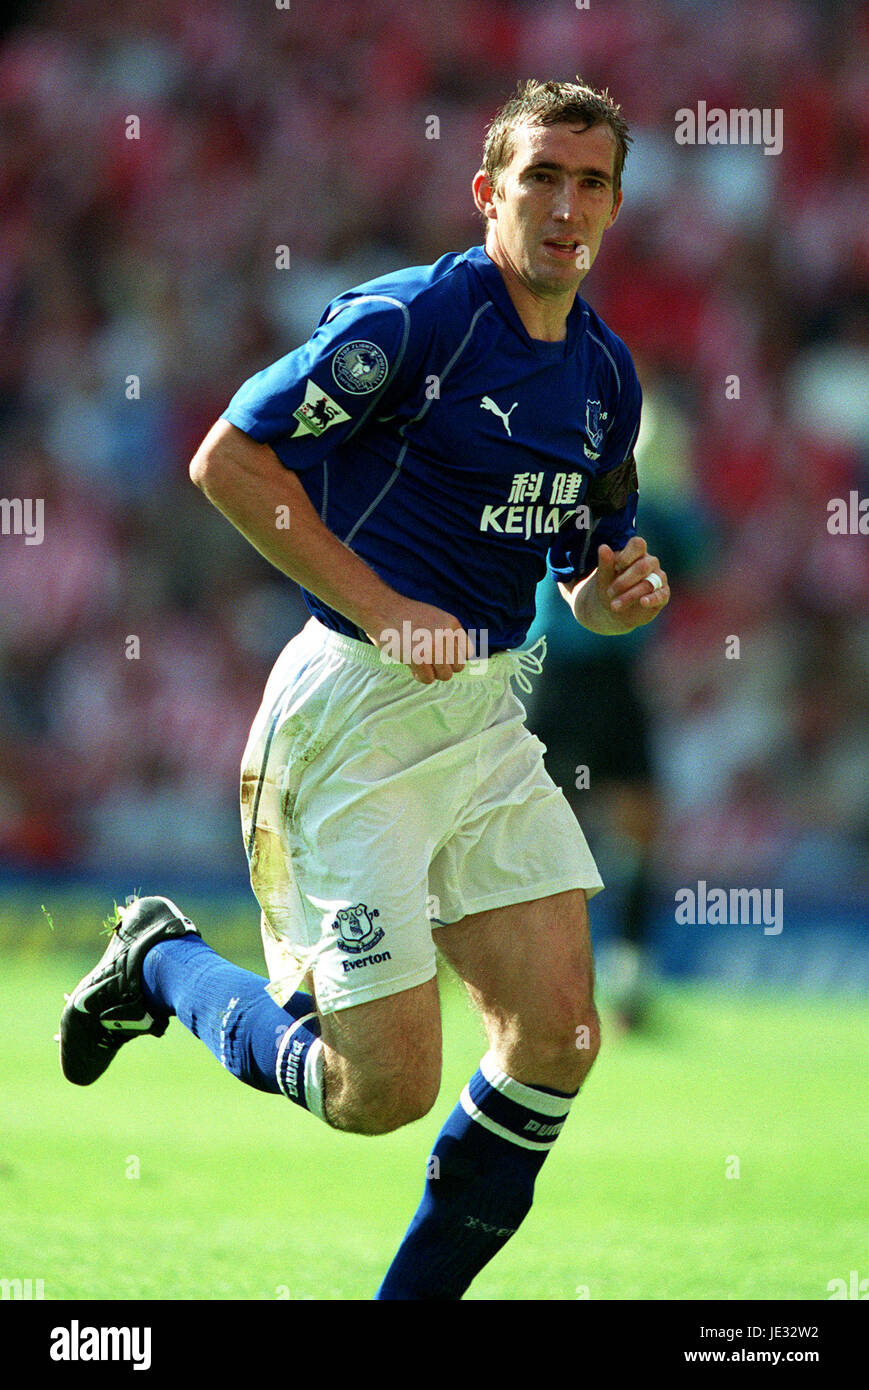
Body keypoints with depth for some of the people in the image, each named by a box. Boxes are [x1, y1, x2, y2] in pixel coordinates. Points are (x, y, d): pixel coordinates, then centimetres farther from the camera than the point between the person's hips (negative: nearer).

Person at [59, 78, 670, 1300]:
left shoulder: (606, 374, 11)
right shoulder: (414, 317, -14)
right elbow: (230, 458, -14)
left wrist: (627, 594, -3)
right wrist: (383, 608, -17)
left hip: (486, 713, 7)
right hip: (357, 711, -7)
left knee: (558, 1036, -4)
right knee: (383, 1091, -8)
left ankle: (417, 1299, 12)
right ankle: (162, 962, 19)